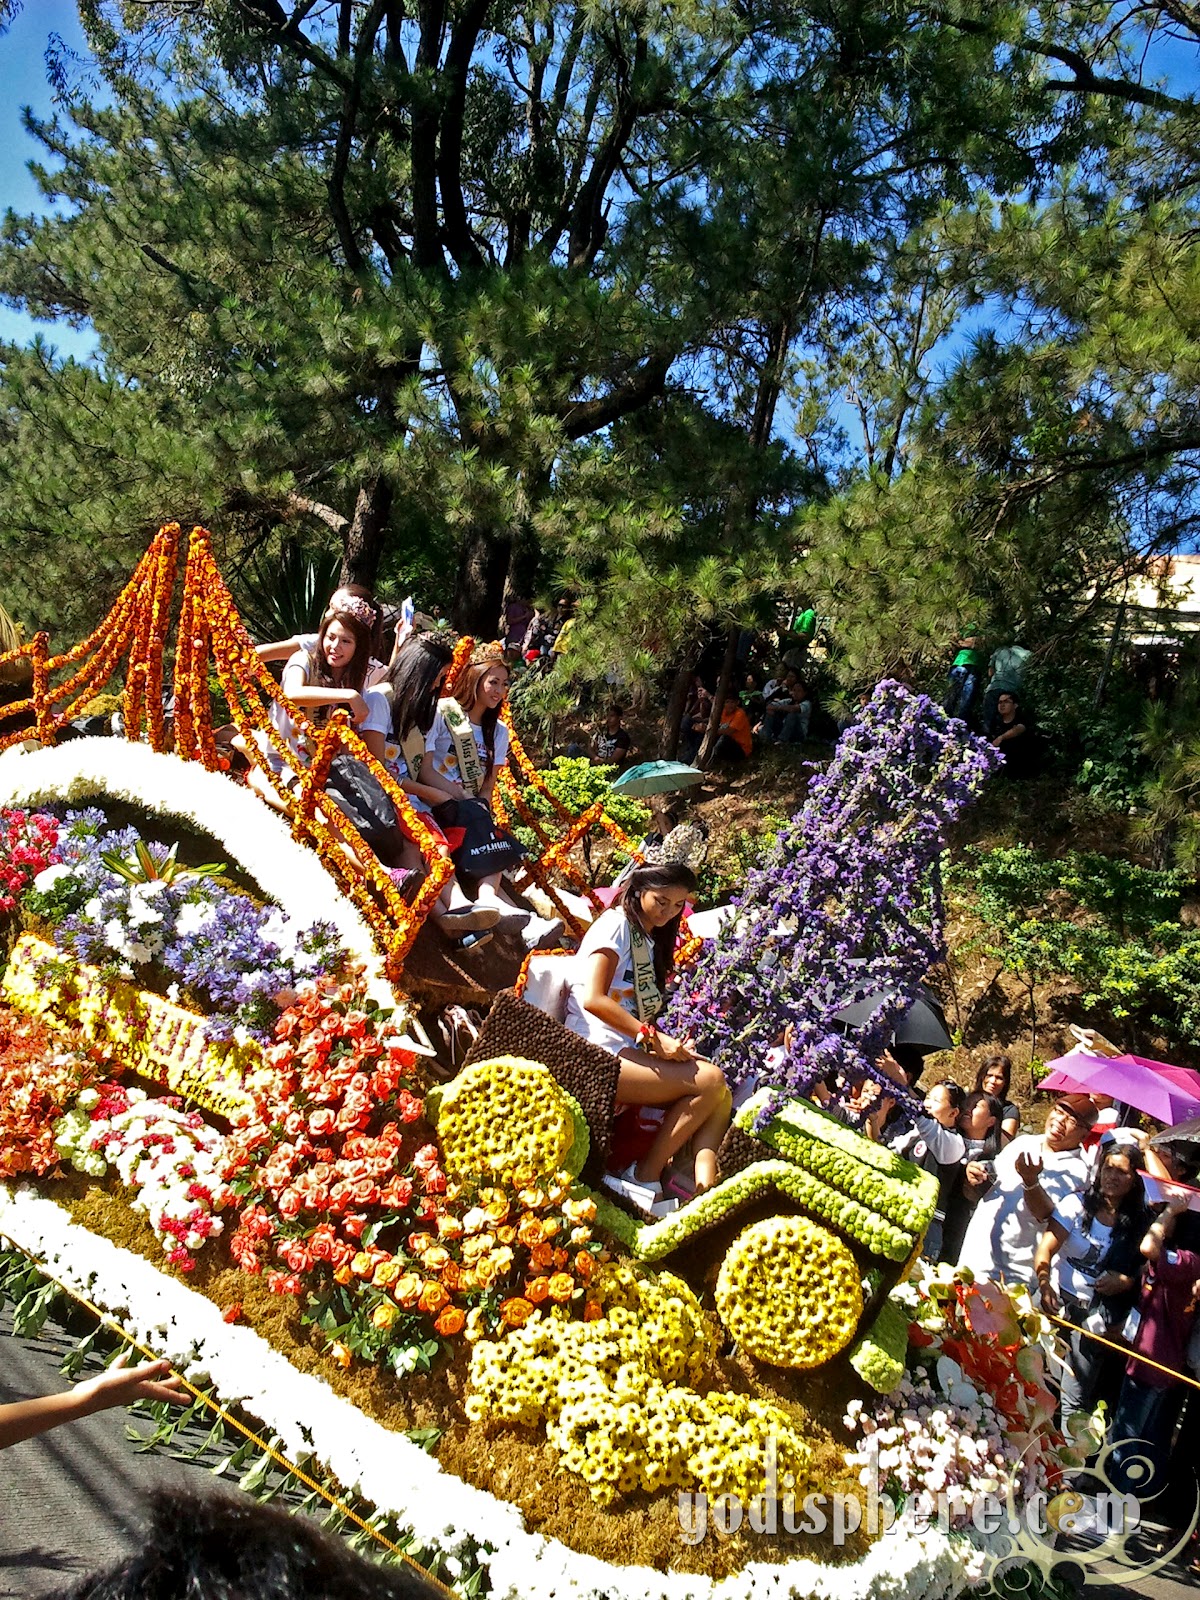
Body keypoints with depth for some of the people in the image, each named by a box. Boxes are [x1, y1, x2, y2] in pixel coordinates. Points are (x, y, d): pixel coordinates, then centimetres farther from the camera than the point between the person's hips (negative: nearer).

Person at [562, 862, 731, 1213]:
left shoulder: (649, 940, 25)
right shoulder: (616, 924, -2)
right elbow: (592, 999, -15)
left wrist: (672, 1046, -1)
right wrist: (653, 1037, -16)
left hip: (630, 1052, 8)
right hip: (600, 1054, -8)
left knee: (720, 1098, -9)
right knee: (711, 1080, -20)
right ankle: (645, 1178, -13)